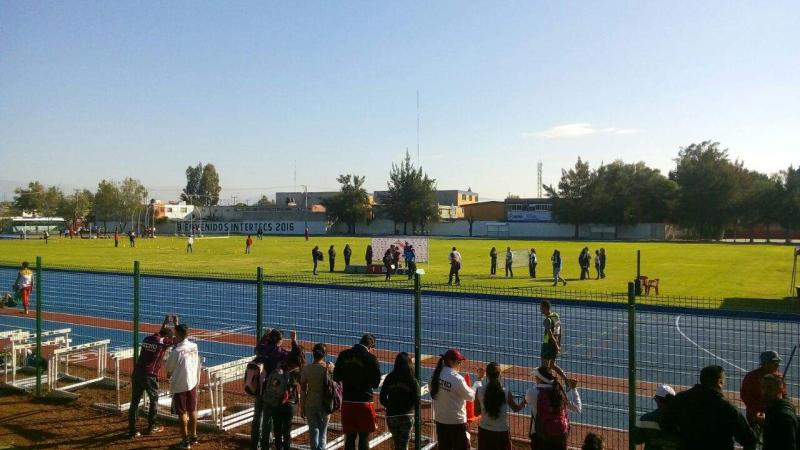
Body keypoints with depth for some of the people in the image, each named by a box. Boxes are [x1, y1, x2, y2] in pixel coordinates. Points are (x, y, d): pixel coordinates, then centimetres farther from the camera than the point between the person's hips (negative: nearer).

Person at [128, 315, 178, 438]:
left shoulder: (147, 339, 12)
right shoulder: (163, 342, -6)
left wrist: (164, 324, 42)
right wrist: (176, 323, 16)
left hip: (136, 373, 6)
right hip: (149, 376, -6)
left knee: (134, 401, 8)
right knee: (154, 400, 15)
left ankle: (132, 431, 9)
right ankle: (151, 427, 23)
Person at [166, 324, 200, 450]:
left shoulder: (176, 351, -20)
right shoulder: (194, 346, -3)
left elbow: (169, 370, -7)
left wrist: (169, 375, 16)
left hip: (180, 386, -6)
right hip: (192, 383, 6)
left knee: (182, 413, 5)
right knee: (192, 411, 16)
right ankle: (193, 436, 28)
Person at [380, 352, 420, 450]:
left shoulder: (389, 378, -4)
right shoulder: (412, 380, -10)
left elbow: (382, 398, -3)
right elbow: (416, 400, -11)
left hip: (391, 415, 2)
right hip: (407, 416, -2)